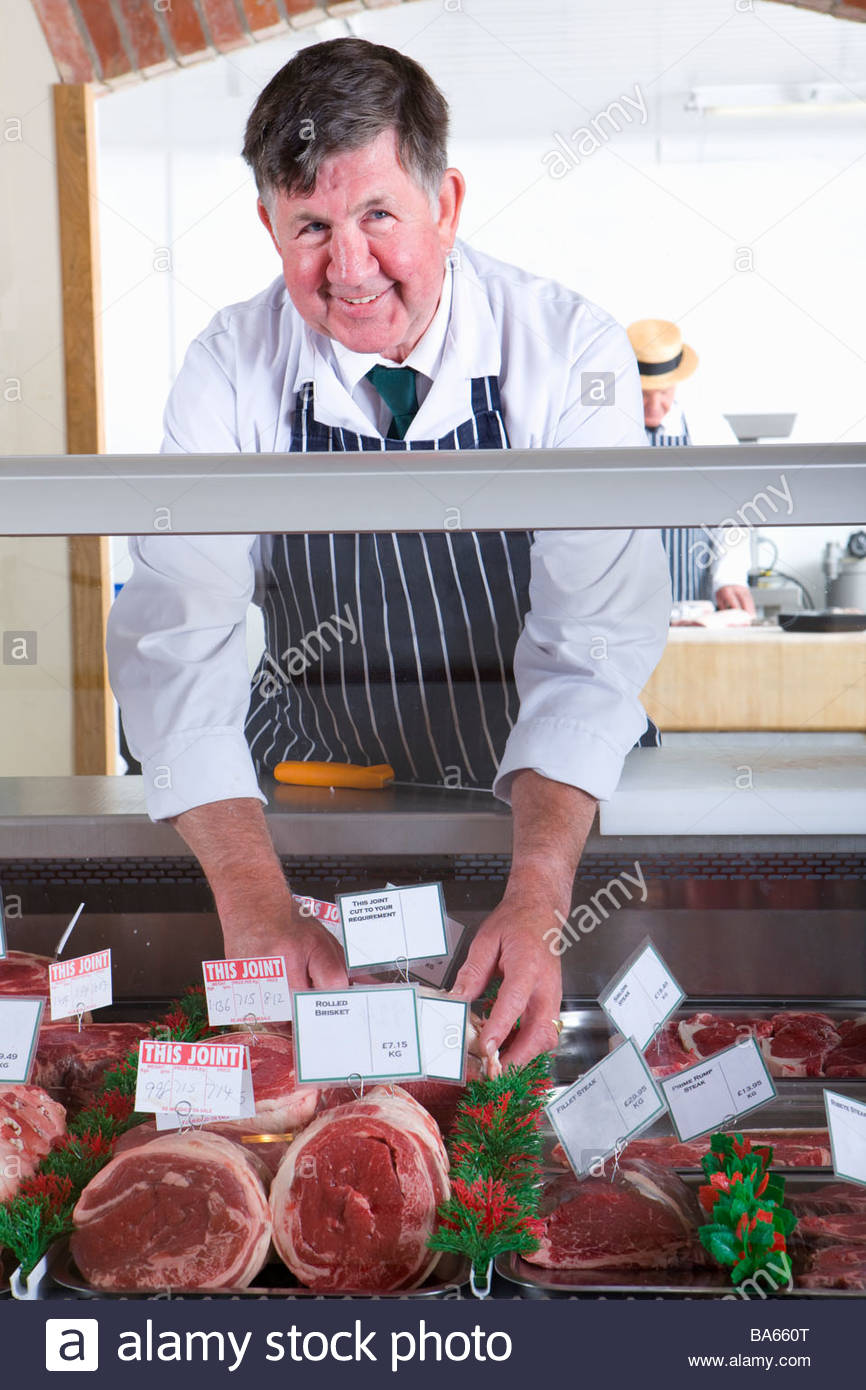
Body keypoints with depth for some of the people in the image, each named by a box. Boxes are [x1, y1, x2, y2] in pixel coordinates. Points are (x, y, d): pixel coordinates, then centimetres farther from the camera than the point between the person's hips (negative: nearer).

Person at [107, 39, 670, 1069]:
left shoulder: (569, 349, -15)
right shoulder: (231, 371, -11)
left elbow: (593, 639, -22)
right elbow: (174, 636, -19)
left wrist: (535, 900, -37)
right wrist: (258, 909, -34)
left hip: (546, 801, -1)